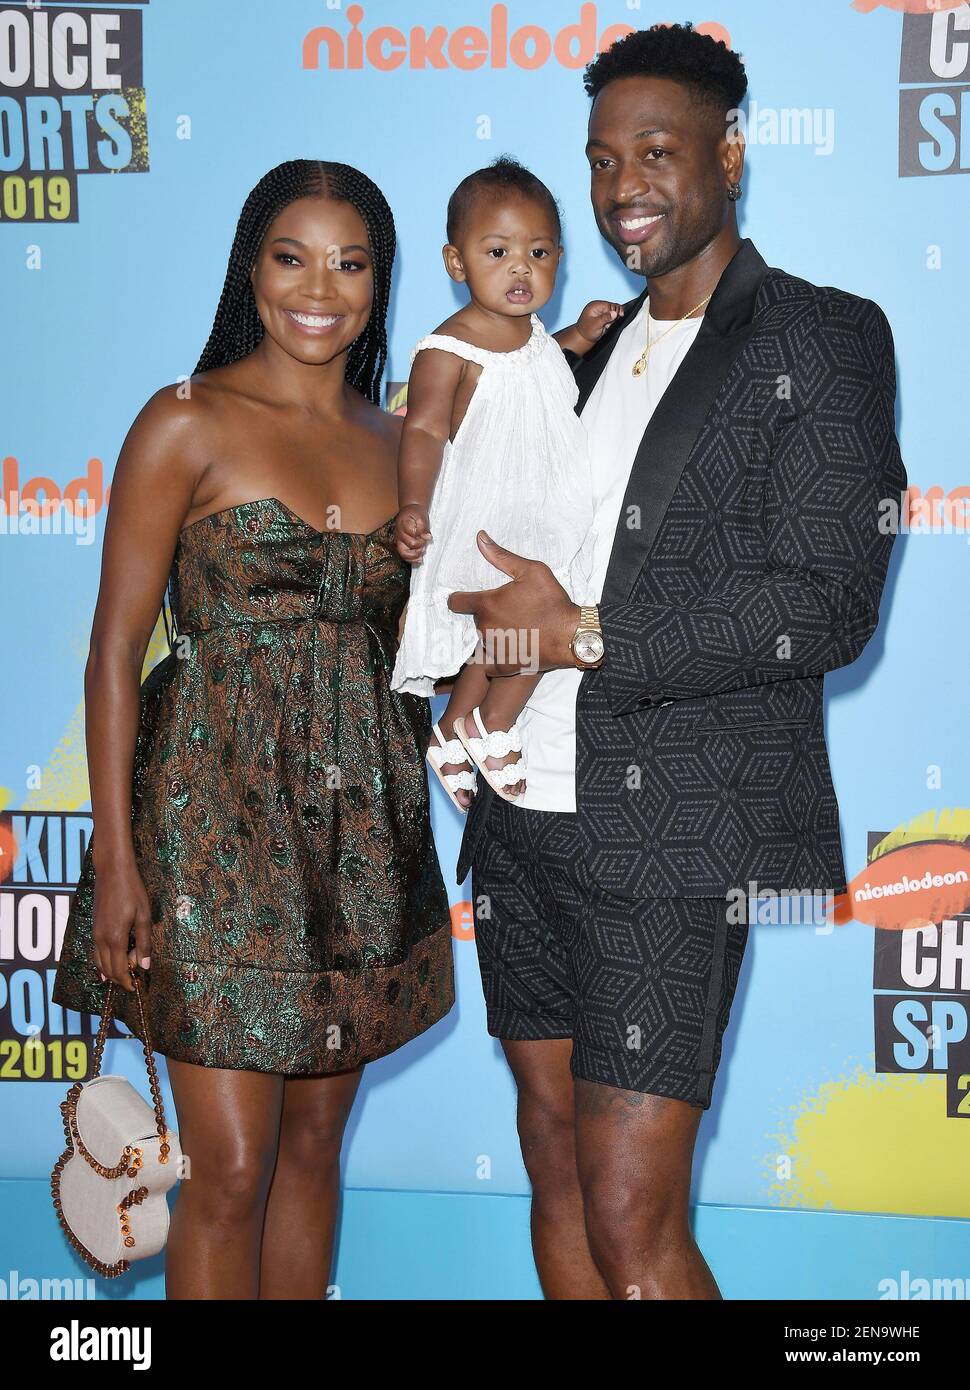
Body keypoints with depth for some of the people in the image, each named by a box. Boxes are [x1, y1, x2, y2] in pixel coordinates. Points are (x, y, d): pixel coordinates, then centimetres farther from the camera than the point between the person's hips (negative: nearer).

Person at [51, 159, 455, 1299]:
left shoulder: (393, 442, 11)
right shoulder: (187, 424, -4)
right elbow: (115, 649, -7)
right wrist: (116, 857, -12)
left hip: (360, 825, 5)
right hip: (219, 811, -5)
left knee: (313, 1146, 14)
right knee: (231, 1170, -3)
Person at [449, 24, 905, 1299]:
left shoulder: (824, 338, -3)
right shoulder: (590, 348, 17)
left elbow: (827, 606, -13)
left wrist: (587, 638, -14)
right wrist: (484, 648, 2)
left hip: (673, 827, -7)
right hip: (526, 812, 7)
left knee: (632, 1222, -5)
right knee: (556, 1168, 14)